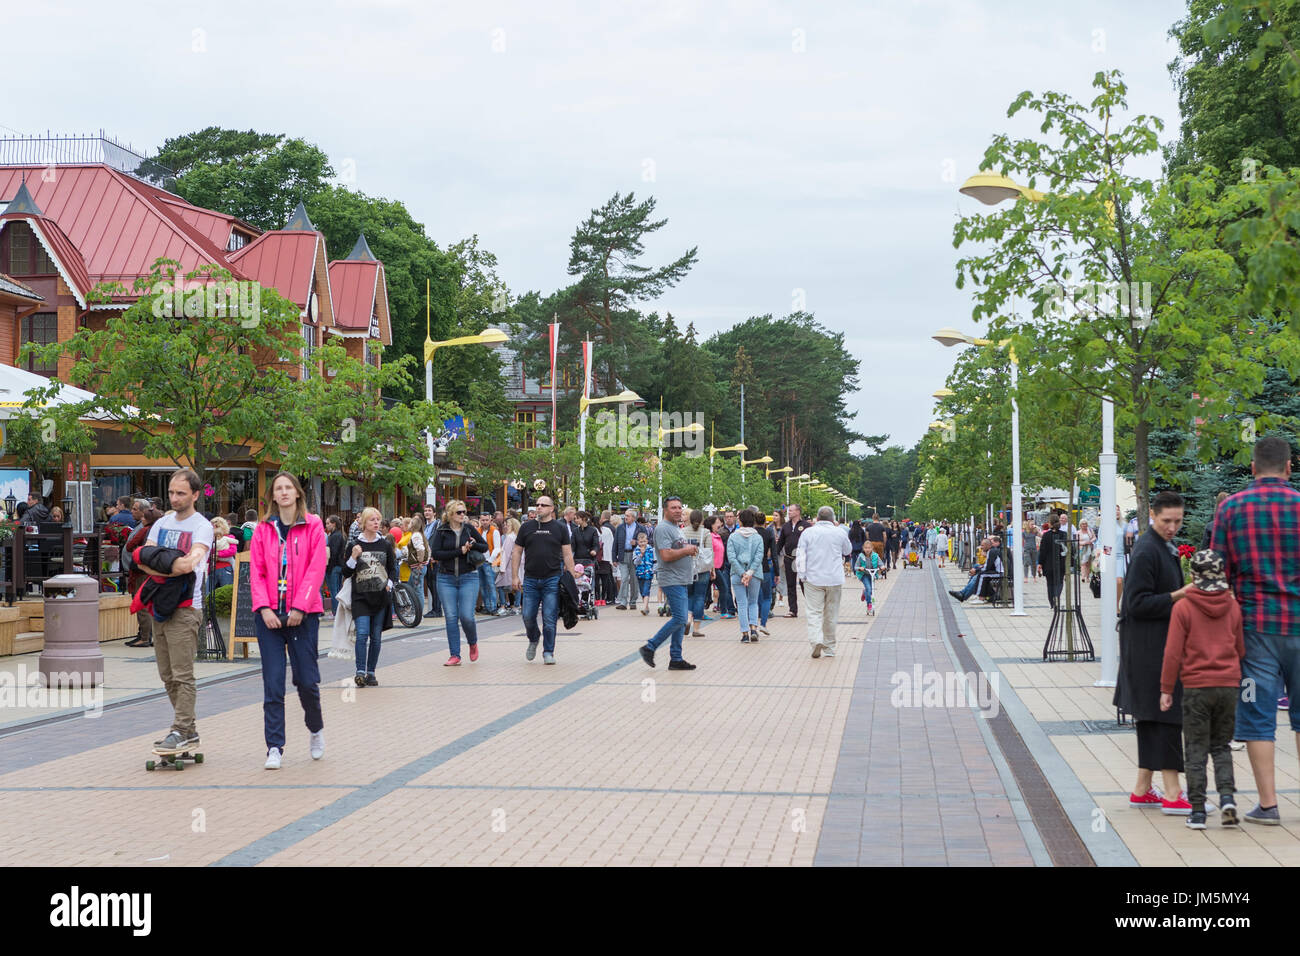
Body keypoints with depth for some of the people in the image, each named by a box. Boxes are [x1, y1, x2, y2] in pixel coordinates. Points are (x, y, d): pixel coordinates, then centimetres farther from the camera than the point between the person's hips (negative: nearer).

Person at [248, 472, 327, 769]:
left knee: (307, 680, 0)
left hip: (303, 614, -1)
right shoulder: (263, 529, 8)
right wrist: (264, 607, -9)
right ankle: (274, 748, 2)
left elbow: (316, 569, -5)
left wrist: (300, 607, -12)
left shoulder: (312, 526, 2)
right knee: (272, 683, -3)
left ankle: (316, 729, 29)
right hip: (269, 614, 2)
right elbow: (256, 572, 4)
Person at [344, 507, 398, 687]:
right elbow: (346, 573, 1)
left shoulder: (385, 544, 6)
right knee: (362, 633, -15)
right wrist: (353, 557, -14)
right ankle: (360, 672, -15)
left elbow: (393, 568, 17)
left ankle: (371, 672, 13)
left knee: (376, 636, 4)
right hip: (360, 597, -2)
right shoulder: (354, 545, 0)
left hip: (381, 597, 2)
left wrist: (390, 583, -1)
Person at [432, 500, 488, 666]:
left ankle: (473, 644, 21)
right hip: (446, 579, 0)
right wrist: (459, 551, -15)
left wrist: (473, 545, -10)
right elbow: (435, 554, -9)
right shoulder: (442, 531, 1)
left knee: (466, 616, -9)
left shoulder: (469, 529, 4)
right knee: (451, 617, -2)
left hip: (468, 577, 0)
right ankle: (455, 656, 4)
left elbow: (485, 547, 12)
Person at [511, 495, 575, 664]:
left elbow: (567, 554, 6)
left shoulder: (560, 528, 5)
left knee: (549, 618, -3)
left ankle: (548, 652, 7)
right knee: (528, 616, 1)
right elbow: (517, 552, 11)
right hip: (531, 579, 2)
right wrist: (515, 576, 5)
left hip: (552, 580, -2)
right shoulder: (526, 527, 8)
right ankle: (533, 640, 29)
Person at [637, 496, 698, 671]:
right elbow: (666, 555, -23)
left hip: (682, 581, 10)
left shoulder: (676, 529, 20)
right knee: (680, 618, -13)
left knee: (680, 620, 8)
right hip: (672, 580, -10)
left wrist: (691, 550, 9)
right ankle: (649, 648, -5)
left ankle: (676, 659, 11)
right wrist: (686, 551, -12)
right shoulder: (663, 528, -13)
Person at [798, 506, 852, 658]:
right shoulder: (839, 533, 1)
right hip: (835, 579, 1)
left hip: (813, 579, -1)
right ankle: (829, 649, 17)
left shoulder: (807, 532, -1)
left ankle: (816, 640, -24)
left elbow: (801, 556, -4)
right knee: (831, 615, 10)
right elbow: (848, 551, 19)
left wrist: (802, 577, 3)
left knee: (814, 612, -1)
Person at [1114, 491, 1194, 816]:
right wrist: (1176, 597, -22)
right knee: (1165, 716, -9)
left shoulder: (1165, 547, 16)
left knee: (1152, 718, 13)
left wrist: (1184, 594, 10)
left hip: (1160, 644, 10)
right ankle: (1172, 795, -7)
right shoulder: (1146, 551, -15)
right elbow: (1137, 604, -20)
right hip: (1150, 646, -10)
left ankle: (1142, 789, 19)